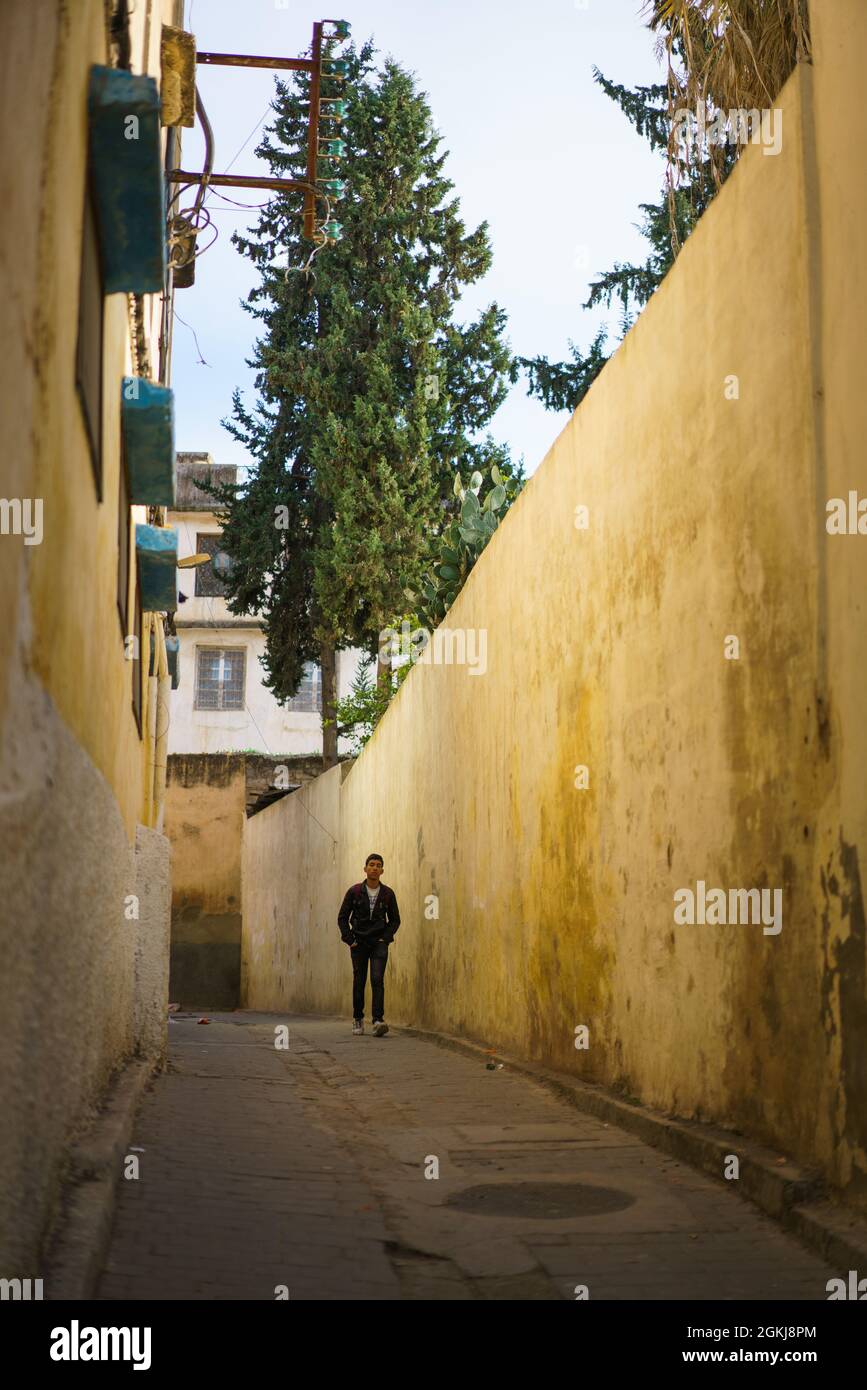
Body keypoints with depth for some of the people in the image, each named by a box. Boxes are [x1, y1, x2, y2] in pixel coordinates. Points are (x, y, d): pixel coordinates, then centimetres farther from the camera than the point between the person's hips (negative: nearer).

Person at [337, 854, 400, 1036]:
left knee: (377, 979, -15)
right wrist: (349, 939, -5)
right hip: (359, 943, 1)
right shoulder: (354, 891, -1)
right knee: (359, 982, 5)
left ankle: (378, 1020, -21)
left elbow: (395, 919, 11)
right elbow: (342, 917, 4)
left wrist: (386, 937, -3)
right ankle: (358, 1019, 20)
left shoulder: (388, 893, 2)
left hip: (379, 943, -1)